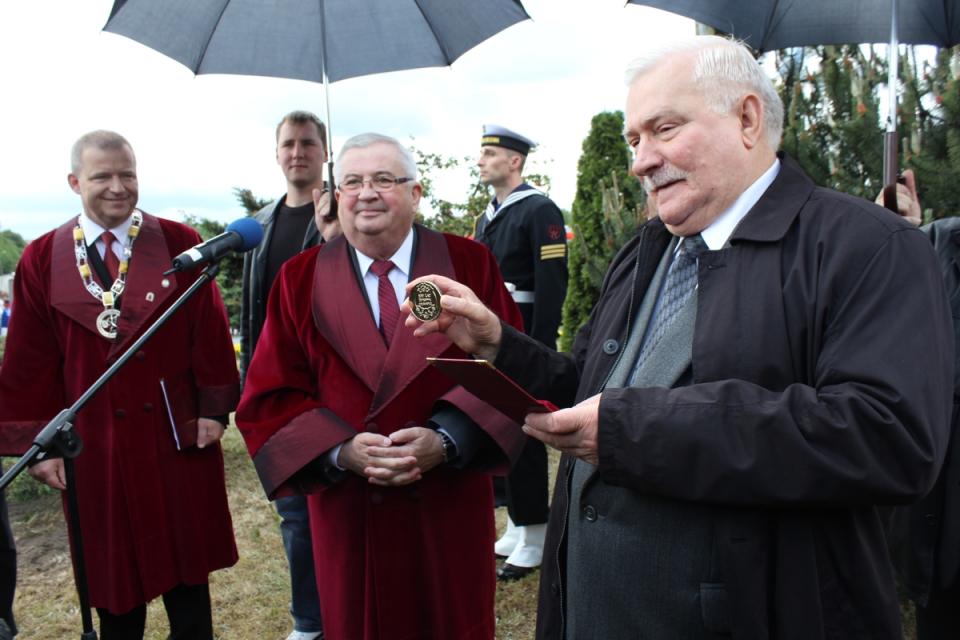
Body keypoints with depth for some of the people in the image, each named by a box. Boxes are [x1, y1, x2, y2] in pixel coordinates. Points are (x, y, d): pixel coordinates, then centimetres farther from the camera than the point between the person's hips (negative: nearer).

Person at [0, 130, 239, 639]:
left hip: (177, 434, -1)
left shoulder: (180, 245, -5)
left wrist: (214, 409, -5)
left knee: (186, 563, 14)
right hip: (95, 444, 1)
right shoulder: (41, 261, -1)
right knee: (112, 573, 15)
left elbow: (210, 332, -3)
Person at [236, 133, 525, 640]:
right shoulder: (300, 280, -1)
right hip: (348, 510, 1)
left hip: (451, 505, 0)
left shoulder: (471, 264, -3)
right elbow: (269, 398, -3)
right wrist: (340, 450, -18)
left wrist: (446, 439, -20)